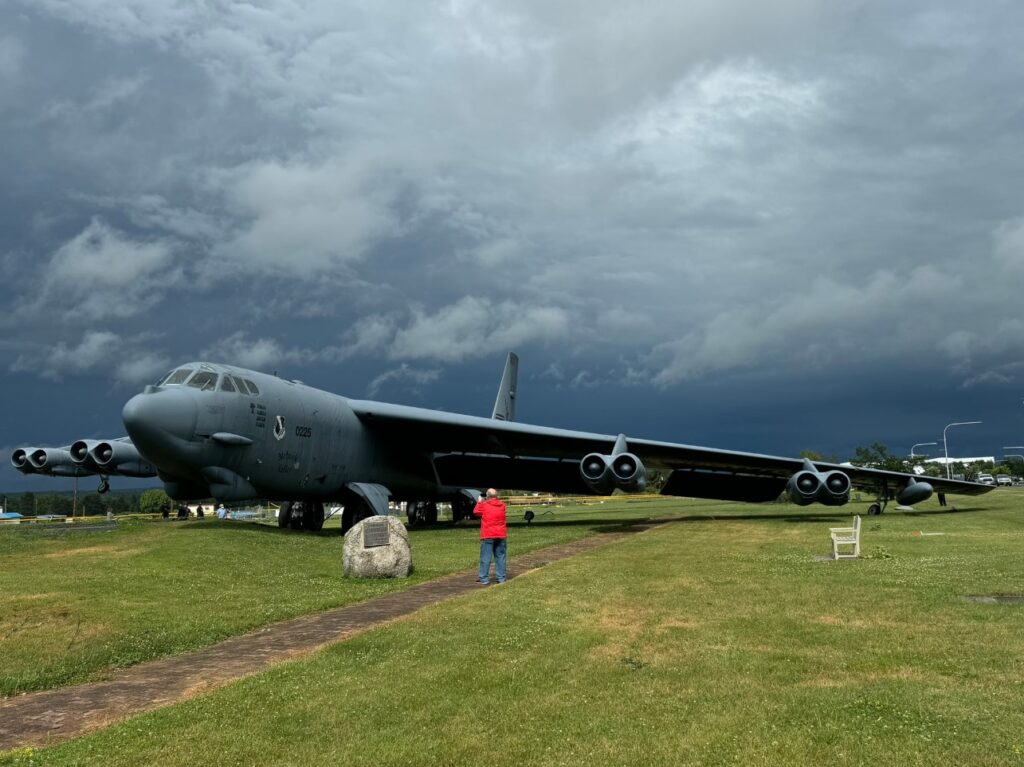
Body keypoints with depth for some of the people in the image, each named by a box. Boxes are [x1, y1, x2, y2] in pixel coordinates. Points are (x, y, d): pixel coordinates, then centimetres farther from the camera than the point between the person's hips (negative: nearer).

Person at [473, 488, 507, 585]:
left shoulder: (484, 505, -5)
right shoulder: (502, 505, 6)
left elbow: (476, 512, 11)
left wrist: (479, 502, 25)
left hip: (487, 536, -3)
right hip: (501, 535, 3)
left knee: (485, 557, -1)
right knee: (500, 557, 8)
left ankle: (484, 579, -2)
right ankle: (501, 578, 8)